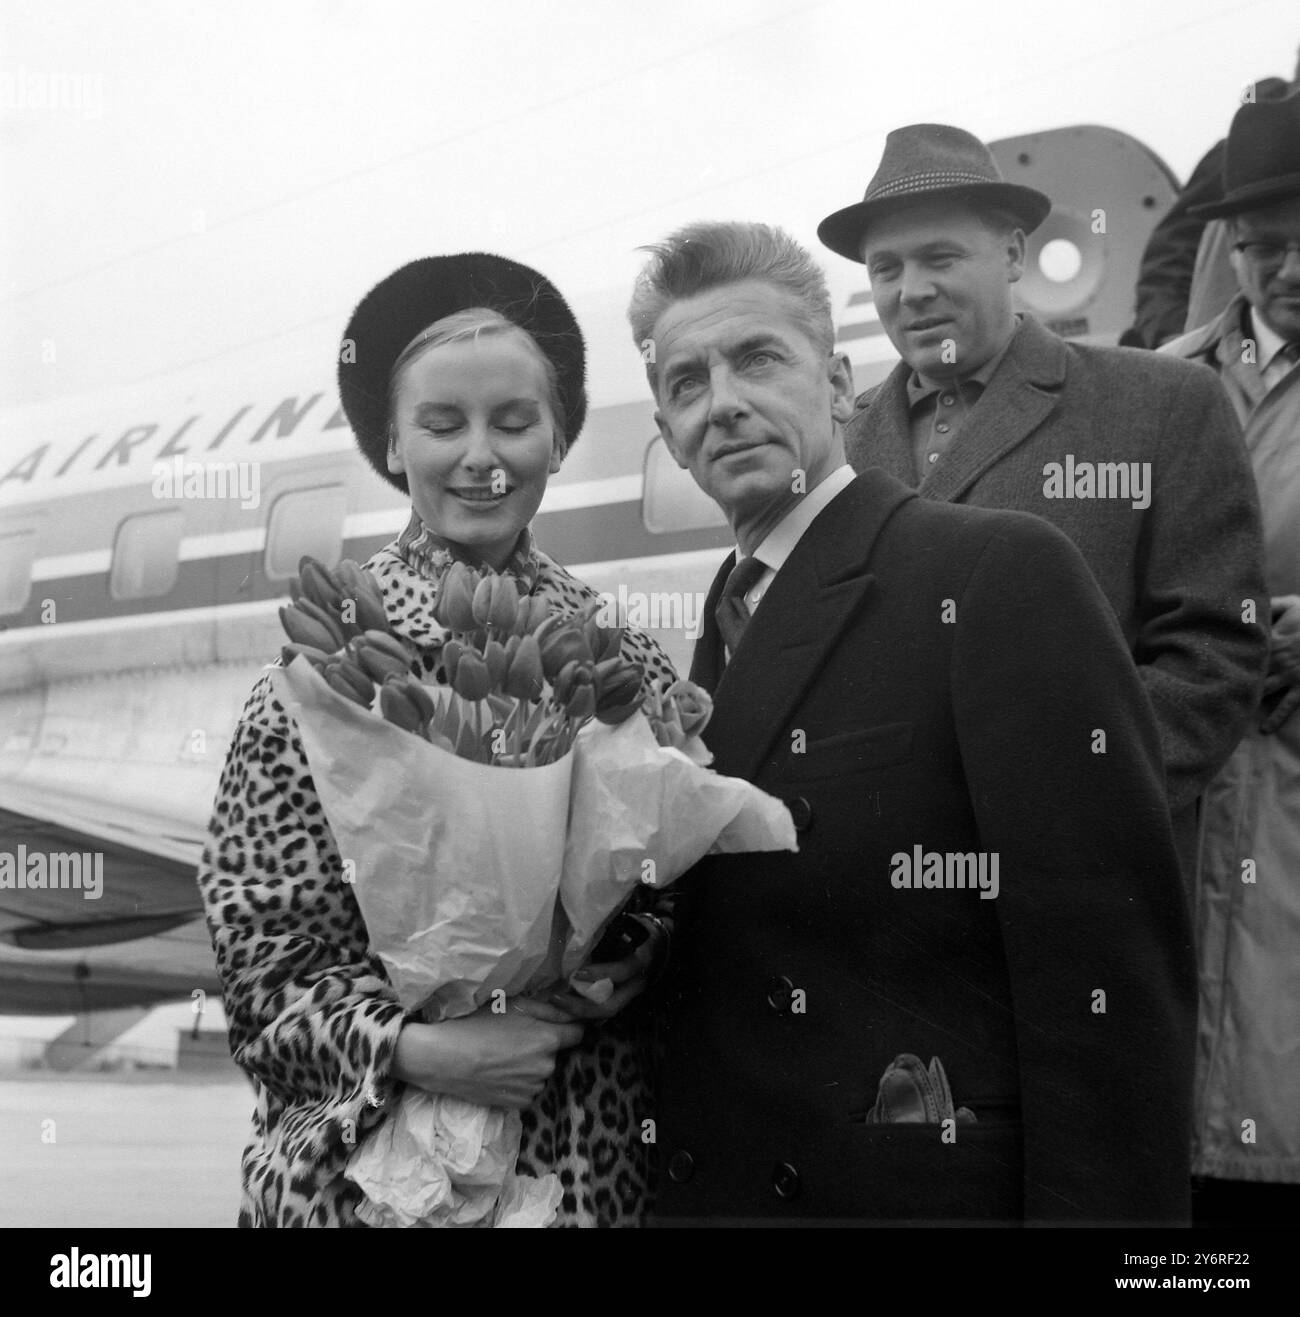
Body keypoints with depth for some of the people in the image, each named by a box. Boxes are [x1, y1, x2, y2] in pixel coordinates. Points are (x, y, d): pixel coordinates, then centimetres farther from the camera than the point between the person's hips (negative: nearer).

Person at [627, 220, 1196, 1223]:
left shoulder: (1003, 575, -14)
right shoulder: (725, 625, 9)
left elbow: (1108, 974, -18)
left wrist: (1097, 1206, -20)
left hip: (931, 1187, -7)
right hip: (721, 1180, 7)